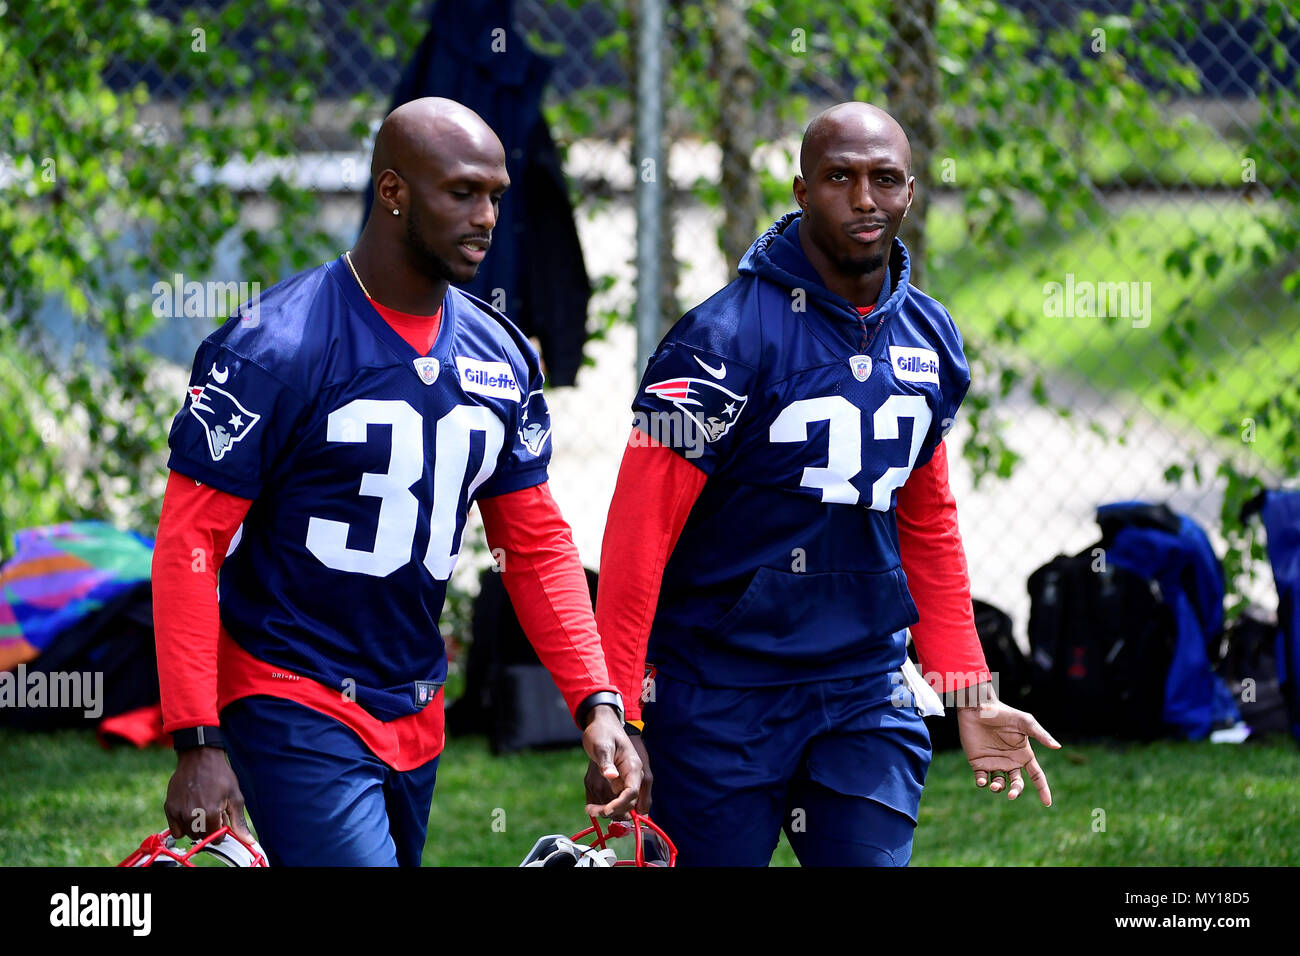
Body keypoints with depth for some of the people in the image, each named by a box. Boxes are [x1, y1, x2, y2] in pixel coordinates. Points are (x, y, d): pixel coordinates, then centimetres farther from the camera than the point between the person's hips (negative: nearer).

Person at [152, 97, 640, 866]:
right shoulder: (276, 347, -15)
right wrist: (197, 743, -18)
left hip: (416, 713, 7)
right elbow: (190, 545, -13)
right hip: (295, 708, -7)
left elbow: (536, 542, 12)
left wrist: (597, 700, 0)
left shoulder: (501, 356, 5)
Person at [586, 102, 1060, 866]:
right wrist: (616, 716, -18)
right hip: (719, 702, -5)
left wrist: (972, 695, 16)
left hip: (869, 693, 5)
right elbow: (640, 531, -14)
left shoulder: (931, 340, 8)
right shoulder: (728, 337, -13)